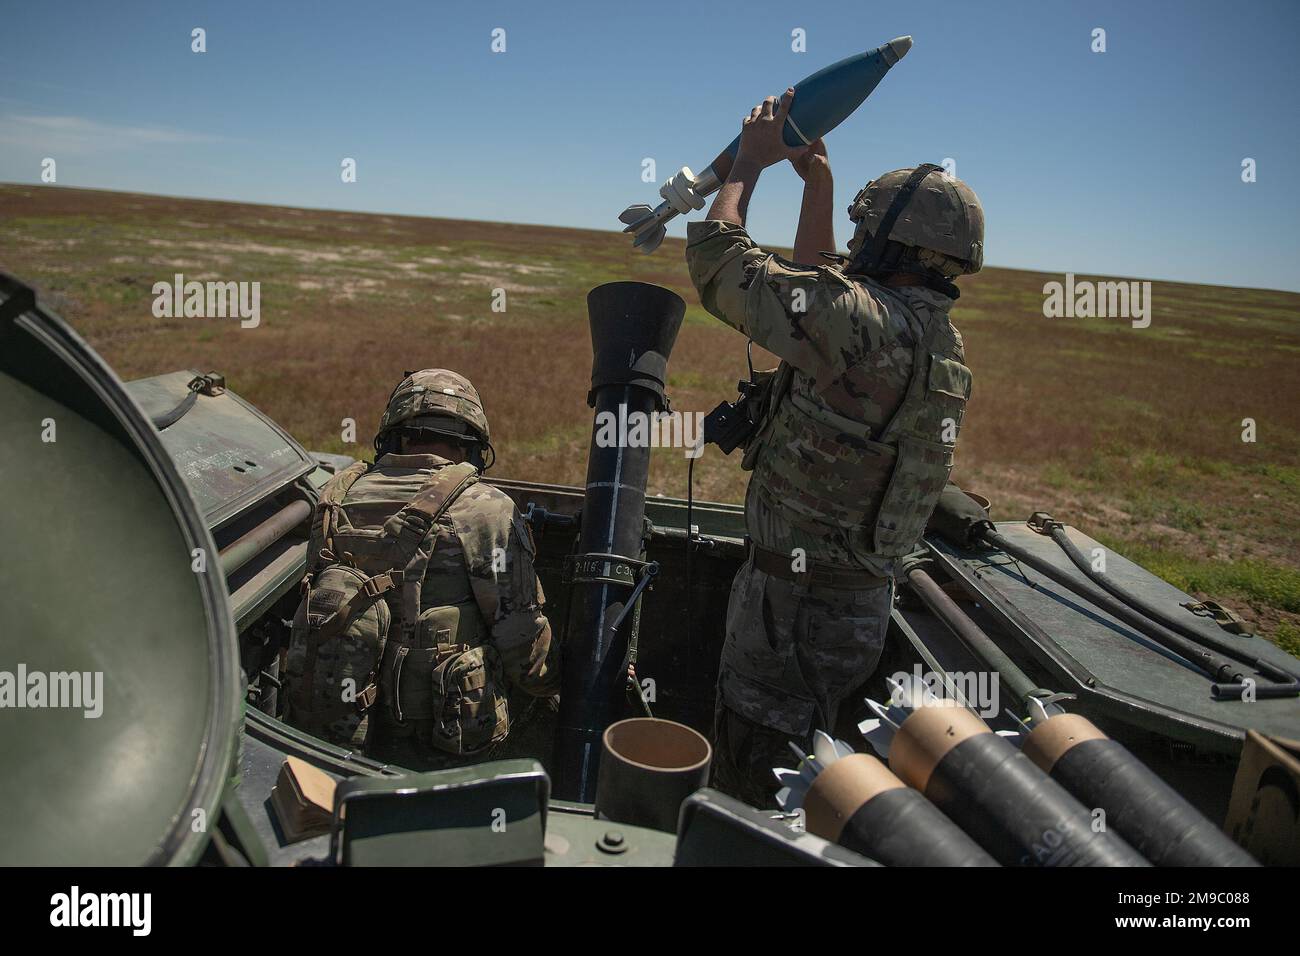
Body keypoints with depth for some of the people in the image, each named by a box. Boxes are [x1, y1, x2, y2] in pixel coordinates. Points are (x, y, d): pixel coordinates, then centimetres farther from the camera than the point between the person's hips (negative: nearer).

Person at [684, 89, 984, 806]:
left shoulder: (868, 325, -24)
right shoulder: (937, 338, 6)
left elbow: (718, 261, -17)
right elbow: (818, 285, 22)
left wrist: (751, 159, -2)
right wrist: (817, 178, 24)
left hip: (797, 604, -10)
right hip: (858, 592, 10)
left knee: (755, 786, 6)